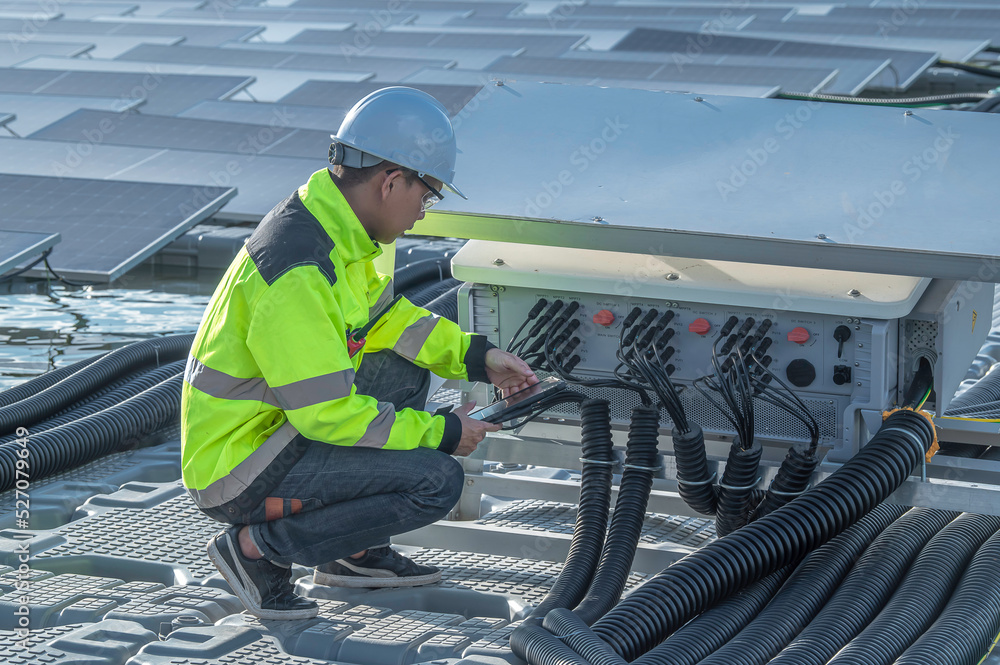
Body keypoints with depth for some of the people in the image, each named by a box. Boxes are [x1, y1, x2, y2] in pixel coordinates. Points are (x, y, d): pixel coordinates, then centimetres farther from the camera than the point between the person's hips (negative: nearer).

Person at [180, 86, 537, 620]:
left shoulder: (326, 221, 3)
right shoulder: (299, 271, -28)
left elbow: (383, 316, 19)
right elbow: (329, 413, -26)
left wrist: (476, 356, 10)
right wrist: (441, 433, -15)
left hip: (271, 426, 10)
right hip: (235, 476, -10)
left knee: (404, 369, 17)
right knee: (436, 481, -16)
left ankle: (353, 552, 18)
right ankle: (258, 546, -5)